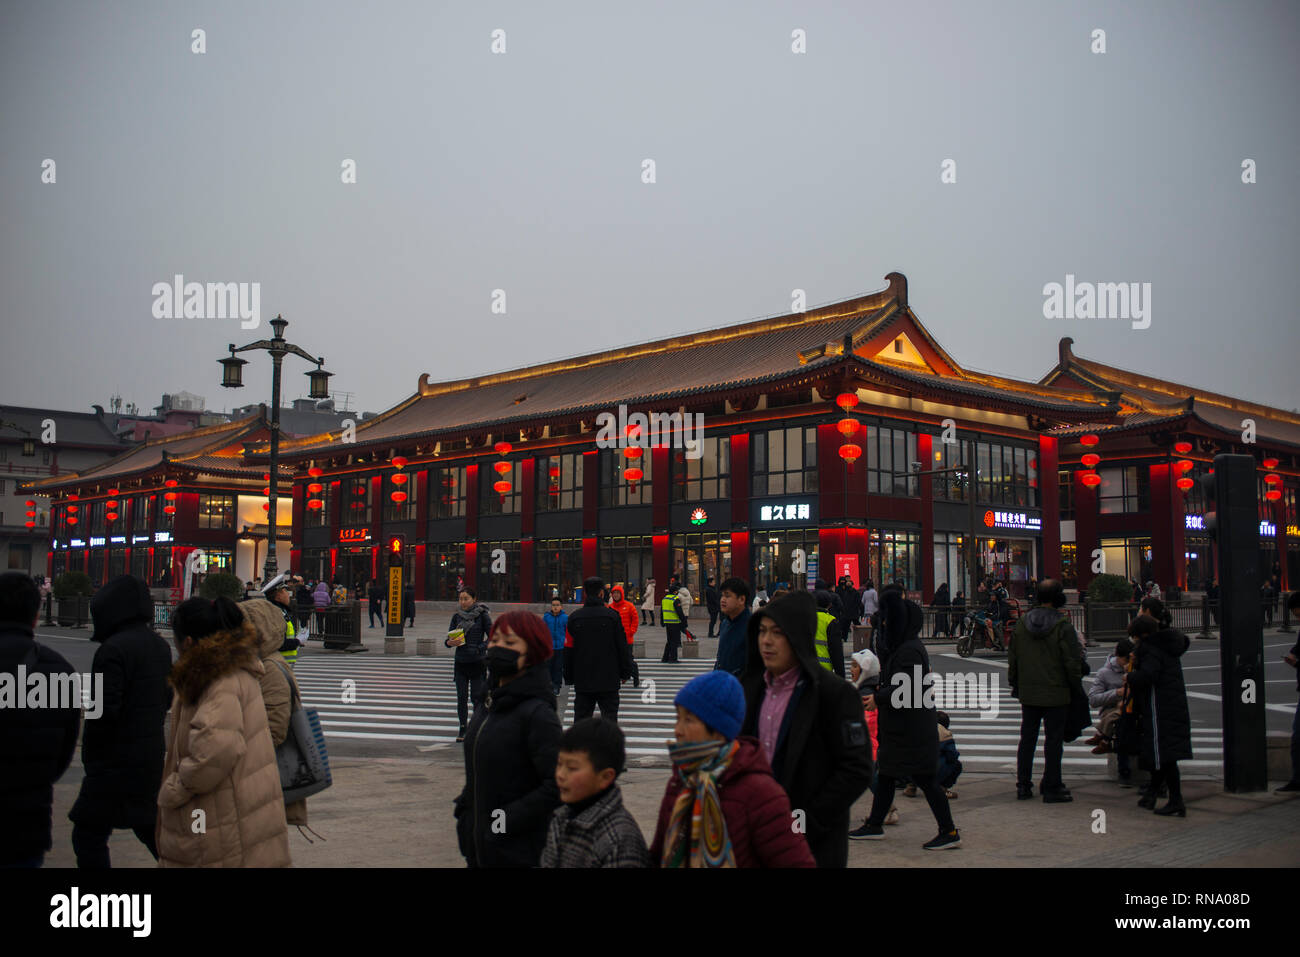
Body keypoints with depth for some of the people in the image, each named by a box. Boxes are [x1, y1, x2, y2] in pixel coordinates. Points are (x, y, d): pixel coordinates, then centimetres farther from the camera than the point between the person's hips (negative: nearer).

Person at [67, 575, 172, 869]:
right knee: (149, 825, 21)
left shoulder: (114, 649, -19)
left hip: (117, 761, -9)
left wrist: (91, 748, -5)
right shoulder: (159, 646, 8)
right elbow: (168, 699, 14)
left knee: (88, 834, 2)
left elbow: (105, 711, -21)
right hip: (152, 754, 9)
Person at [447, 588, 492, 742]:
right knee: (461, 697, 5)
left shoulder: (482, 615, -5)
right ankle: (463, 728, 14)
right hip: (460, 662, 4)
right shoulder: (457, 616, 7)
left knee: (476, 697, -2)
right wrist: (450, 642, -14)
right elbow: (448, 638, 8)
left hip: (477, 662, -4)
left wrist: (479, 648, -16)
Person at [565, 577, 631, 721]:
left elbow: (568, 651, 3)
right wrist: (625, 673, 8)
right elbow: (623, 648, -2)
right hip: (609, 681, -1)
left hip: (582, 682, 2)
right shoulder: (612, 616, -6)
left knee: (581, 718, 8)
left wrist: (569, 678, 11)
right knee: (609, 717, 5)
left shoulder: (574, 618, -1)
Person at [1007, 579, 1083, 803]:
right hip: (1056, 694, -5)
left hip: (1028, 693, 5)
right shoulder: (1063, 626, -14)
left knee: (1027, 738, 13)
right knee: (1054, 740, 3)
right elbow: (1072, 661, -13)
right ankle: (1051, 787, 6)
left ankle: (1023, 785, 17)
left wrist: (1014, 683, 18)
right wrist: (1075, 684, 3)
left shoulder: (1021, 623, 2)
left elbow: (1012, 658, 8)